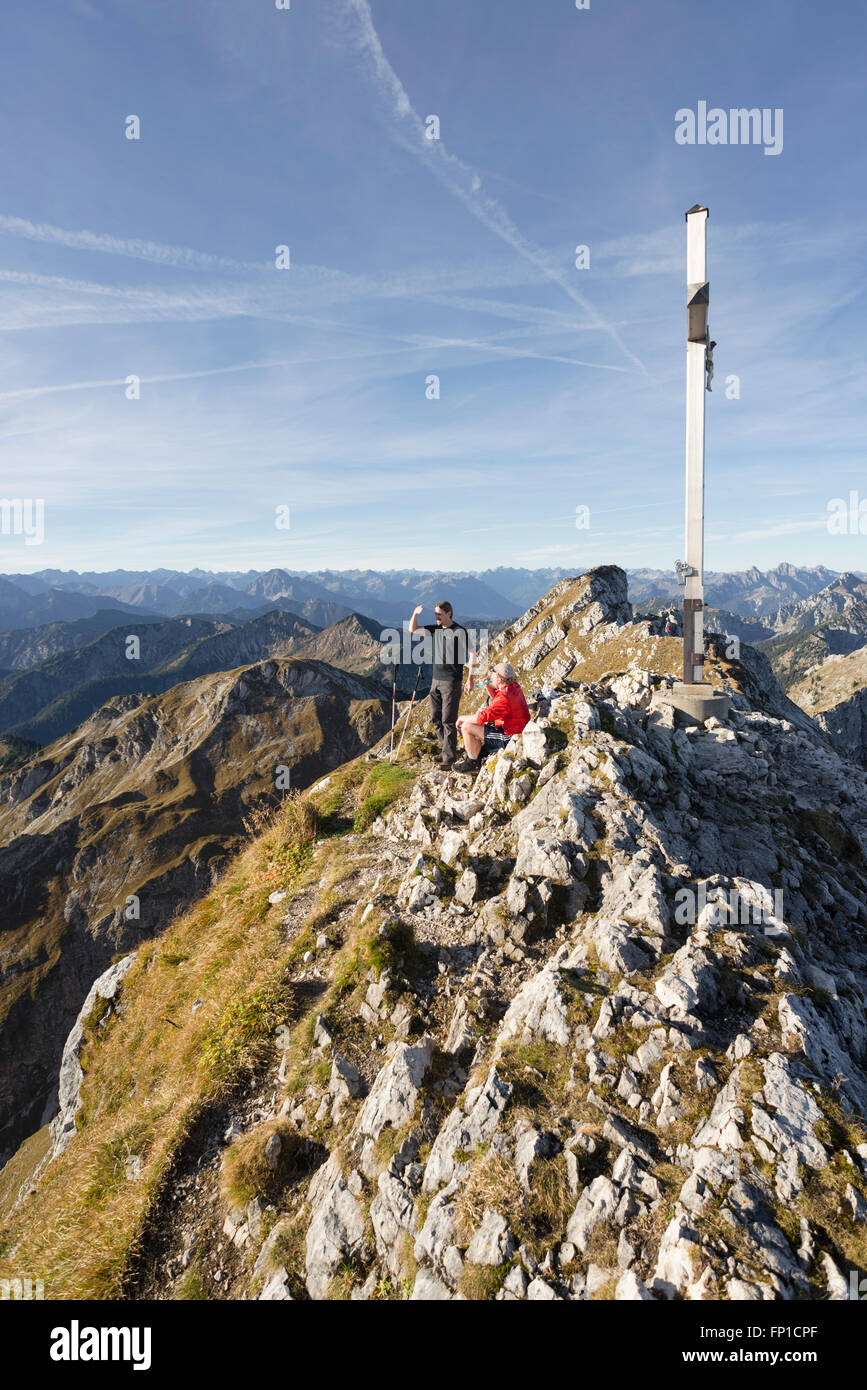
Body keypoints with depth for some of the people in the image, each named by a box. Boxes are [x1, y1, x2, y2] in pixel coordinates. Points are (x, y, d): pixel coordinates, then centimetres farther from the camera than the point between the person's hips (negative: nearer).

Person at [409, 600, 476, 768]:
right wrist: (415, 613, -9)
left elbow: (471, 654, -7)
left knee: (448, 720, -5)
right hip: (436, 680, 7)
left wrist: (470, 679, -10)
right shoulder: (435, 629, 10)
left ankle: (449, 756, 3)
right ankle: (445, 747, 27)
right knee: (435, 718, 11)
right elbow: (413, 629, 10)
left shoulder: (460, 632, -9)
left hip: (452, 682, -7)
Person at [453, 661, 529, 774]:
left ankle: (473, 763, 4)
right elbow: (496, 698, 21)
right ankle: (476, 756, 28)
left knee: (466, 727, -12)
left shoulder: (504, 698, -31)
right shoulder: (514, 686, -1)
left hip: (508, 737, -10)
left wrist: (462, 718, -14)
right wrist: (488, 686, 5)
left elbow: (481, 717, -30)